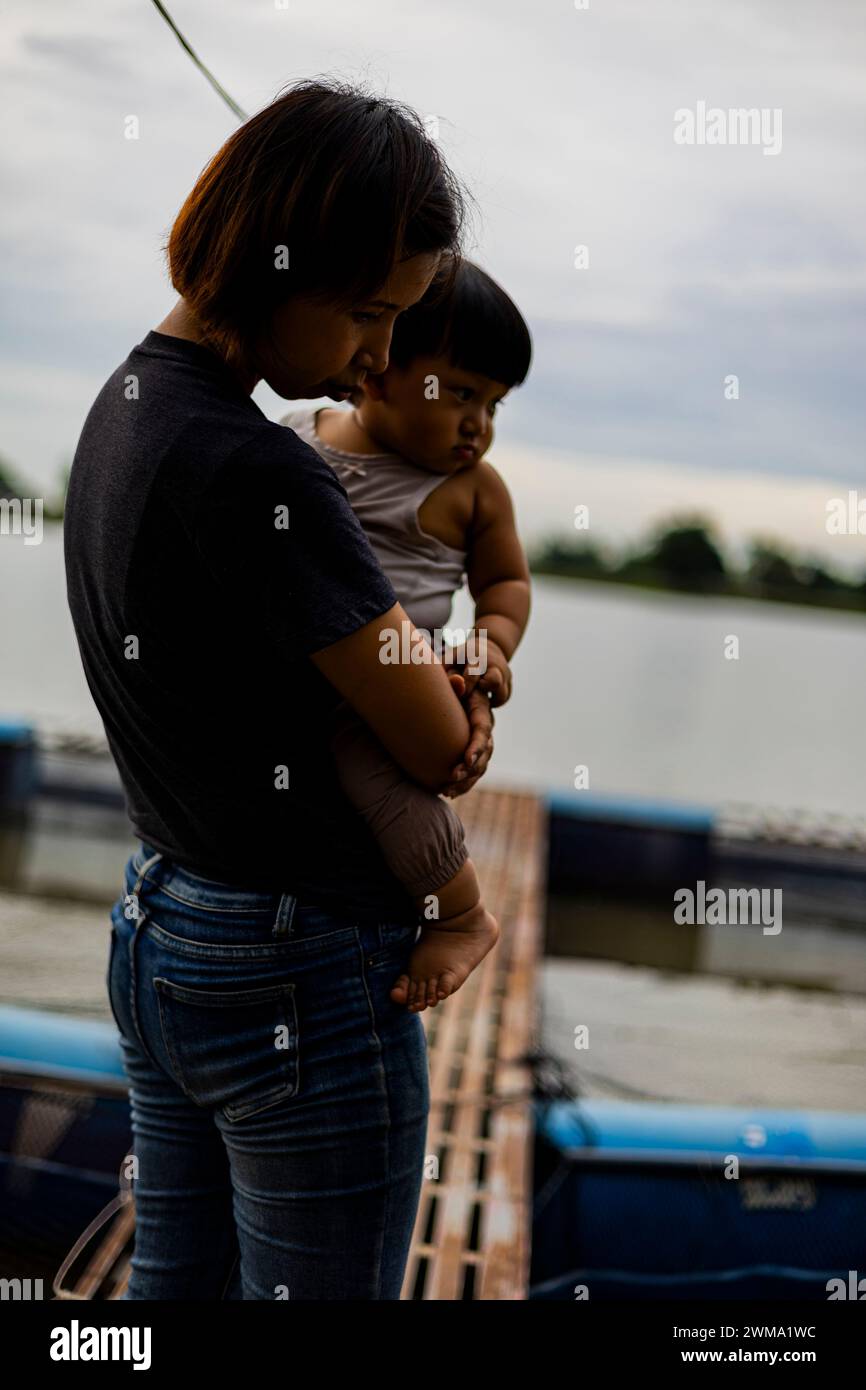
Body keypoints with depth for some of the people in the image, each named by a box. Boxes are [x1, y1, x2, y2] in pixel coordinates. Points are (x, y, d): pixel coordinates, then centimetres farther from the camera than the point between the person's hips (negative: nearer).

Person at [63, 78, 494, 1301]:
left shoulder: (125, 404, 4)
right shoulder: (251, 475, -26)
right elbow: (442, 754, -18)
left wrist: (448, 677, -5)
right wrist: (466, 700, 6)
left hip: (157, 930, 9)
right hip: (305, 978, -9)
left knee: (173, 1277, 21)